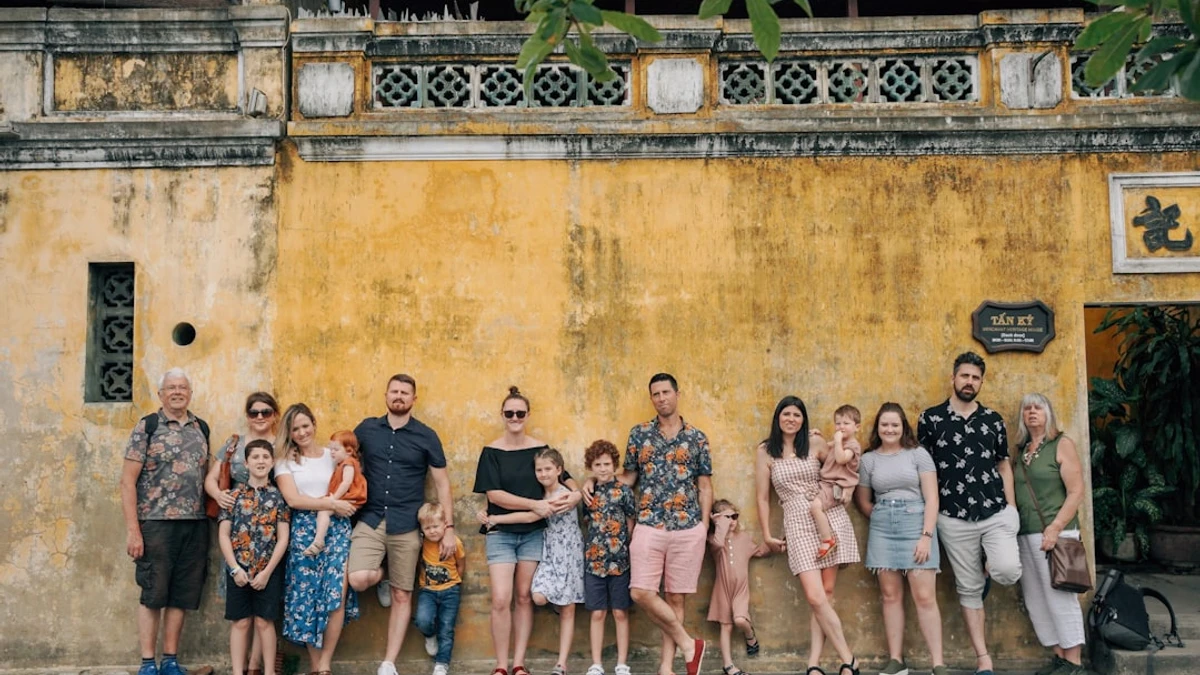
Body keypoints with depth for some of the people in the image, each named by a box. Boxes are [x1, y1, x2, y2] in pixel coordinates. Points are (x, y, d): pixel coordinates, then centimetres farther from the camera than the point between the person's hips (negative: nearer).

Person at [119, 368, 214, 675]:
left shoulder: (202, 428, 11)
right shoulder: (147, 426, -3)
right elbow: (127, 480, -7)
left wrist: (210, 517, 7)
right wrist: (132, 529, -13)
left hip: (195, 525, 4)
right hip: (156, 523, -4)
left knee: (180, 595, 9)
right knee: (153, 594, 2)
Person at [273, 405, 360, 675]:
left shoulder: (333, 455, 13)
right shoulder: (285, 460, 5)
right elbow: (292, 499, -6)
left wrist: (343, 504, -7)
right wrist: (331, 504, -11)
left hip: (336, 528, 1)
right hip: (303, 531, -1)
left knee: (336, 593, -12)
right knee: (307, 596, -1)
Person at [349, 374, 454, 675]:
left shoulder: (426, 436, -1)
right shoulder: (366, 429, 4)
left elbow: (442, 483, 2)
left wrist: (449, 528, -4)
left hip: (406, 525, -1)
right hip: (370, 520, 1)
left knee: (402, 596, 4)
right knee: (358, 580, -21)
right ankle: (382, 576, 15)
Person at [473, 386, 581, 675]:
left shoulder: (540, 449, 1)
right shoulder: (491, 452, -4)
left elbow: (564, 478, 7)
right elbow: (494, 494, -11)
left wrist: (575, 494, -16)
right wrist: (535, 504, -19)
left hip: (533, 532, 2)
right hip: (501, 532, -2)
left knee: (524, 597, 6)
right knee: (501, 600, -9)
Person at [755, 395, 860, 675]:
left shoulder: (816, 443, 5)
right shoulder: (765, 451, 5)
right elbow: (762, 497, 9)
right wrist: (767, 534, 8)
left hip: (830, 517, 1)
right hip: (798, 523, -1)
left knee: (825, 593, 0)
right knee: (815, 597, -11)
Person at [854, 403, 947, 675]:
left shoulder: (918, 454, 2)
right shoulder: (868, 459, 9)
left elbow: (931, 498, -3)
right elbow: (863, 501, 17)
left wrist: (926, 535, -11)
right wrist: (882, 519, 4)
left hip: (916, 525, -3)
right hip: (882, 529, 3)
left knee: (924, 597, -6)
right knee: (891, 595, 5)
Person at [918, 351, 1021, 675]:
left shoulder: (993, 419, 8)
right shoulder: (930, 418, 0)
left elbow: (1004, 465, 13)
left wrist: (1012, 509, 5)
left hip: (996, 512, 1)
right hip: (954, 519, -1)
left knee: (1008, 571, -19)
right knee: (968, 589, 5)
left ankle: (985, 571, 18)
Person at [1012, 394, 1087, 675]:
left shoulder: (1062, 444, -2)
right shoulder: (1022, 451, 14)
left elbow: (1076, 492, -9)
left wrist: (1055, 528, -17)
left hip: (1054, 532, -6)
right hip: (1024, 534, 6)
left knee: (1059, 597, -4)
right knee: (1036, 600, 6)